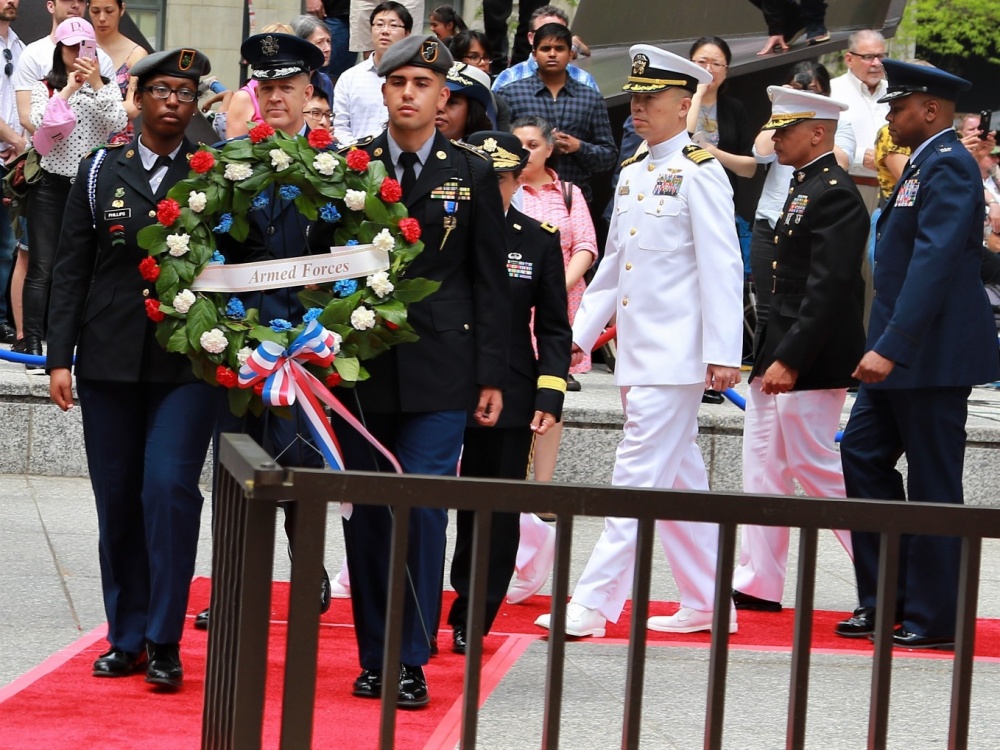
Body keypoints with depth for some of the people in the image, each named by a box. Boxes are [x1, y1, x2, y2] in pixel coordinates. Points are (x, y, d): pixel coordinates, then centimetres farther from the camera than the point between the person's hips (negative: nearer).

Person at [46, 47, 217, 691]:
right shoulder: (100, 173, 9)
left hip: (189, 363, -2)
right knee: (118, 499, 6)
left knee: (170, 487, -13)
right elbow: (73, 269, 7)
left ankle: (164, 643, -5)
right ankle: (126, 639, 17)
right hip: (110, 360, 2)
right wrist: (60, 357, 1)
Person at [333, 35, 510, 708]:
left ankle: (412, 662, 0)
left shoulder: (472, 173, 4)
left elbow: (490, 280, 4)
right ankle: (374, 658, 15)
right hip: (361, 367, 2)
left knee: (423, 512, -6)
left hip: (438, 372, -2)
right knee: (366, 515, 5)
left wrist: (492, 375, 0)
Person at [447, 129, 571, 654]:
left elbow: (554, 330, 8)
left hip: (509, 399, 1)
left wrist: (549, 398, -1)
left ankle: (471, 621, 16)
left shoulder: (539, 240, 5)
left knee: (495, 513, 5)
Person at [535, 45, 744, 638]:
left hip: (675, 355, -8)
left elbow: (723, 268, -13)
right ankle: (707, 603, 19)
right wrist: (579, 334, 17)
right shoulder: (632, 175, 15)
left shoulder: (700, 173, -8)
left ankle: (593, 604, -8)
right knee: (679, 480, 12)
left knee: (640, 476, -8)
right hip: (637, 354, 8)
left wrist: (723, 354, -18)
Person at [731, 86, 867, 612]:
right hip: (776, 354, 10)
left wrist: (789, 360, -24)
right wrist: (770, 354, 16)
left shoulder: (835, 193, -15)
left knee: (818, 469, -5)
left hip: (809, 362, -10)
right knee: (763, 467, 10)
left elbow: (828, 288, -22)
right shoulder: (802, 187, 15)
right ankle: (758, 584, 15)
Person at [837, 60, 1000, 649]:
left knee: (932, 483, -3)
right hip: (903, 354, 10)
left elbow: (934, 263, -25)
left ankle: (934, 618, 6)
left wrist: (889, 348, -30)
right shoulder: (923, 164, 16)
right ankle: (884, 599, 16)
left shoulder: (948, 166, -16)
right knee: (864, 454, 10)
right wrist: (884, 345, 20)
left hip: (935, 356, -10)